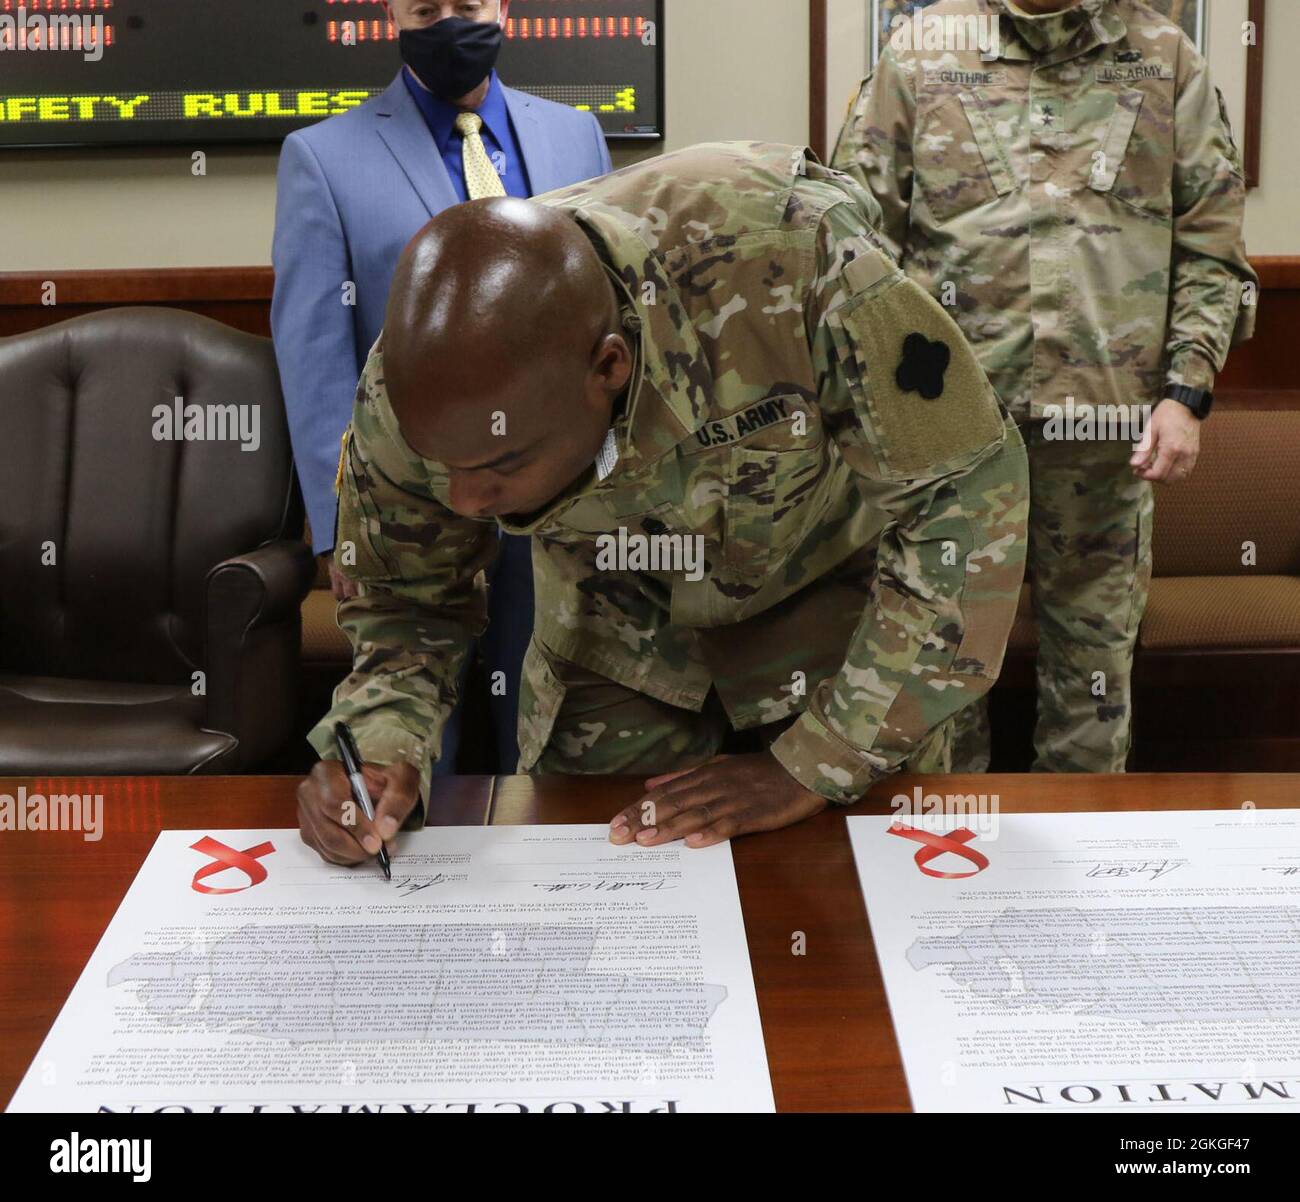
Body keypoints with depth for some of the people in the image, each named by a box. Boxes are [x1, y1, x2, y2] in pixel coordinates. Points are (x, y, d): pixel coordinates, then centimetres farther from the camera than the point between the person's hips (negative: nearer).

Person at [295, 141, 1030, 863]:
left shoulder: (791, 270, -42)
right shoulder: (412, 390, -29)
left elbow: (970, 493, -31)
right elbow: (408, 603, -11)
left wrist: (814, 767, -28)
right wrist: (380, 752, -33)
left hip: (836, 598, -2)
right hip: (618, 631, 2)